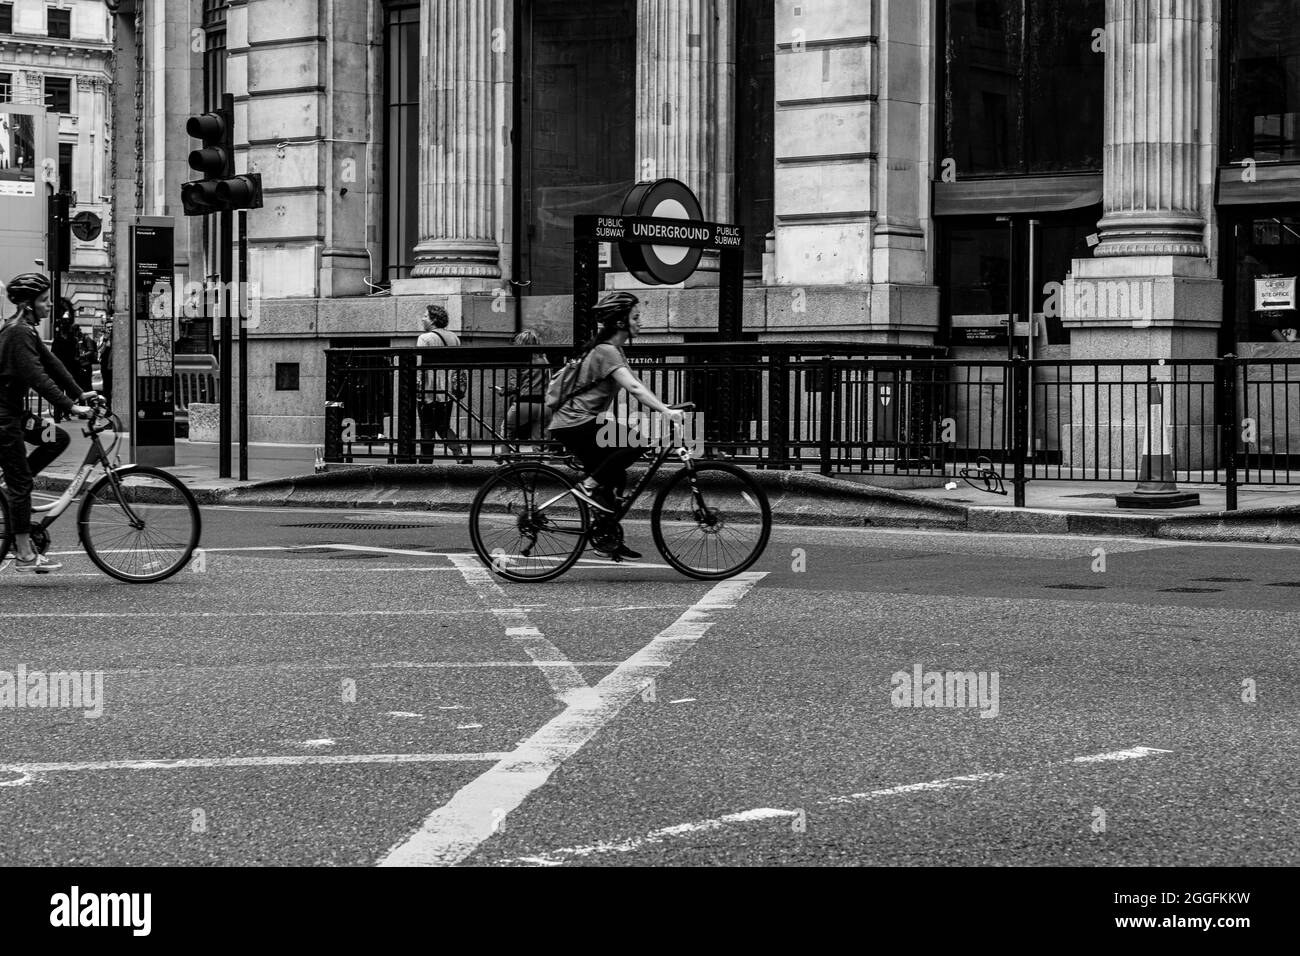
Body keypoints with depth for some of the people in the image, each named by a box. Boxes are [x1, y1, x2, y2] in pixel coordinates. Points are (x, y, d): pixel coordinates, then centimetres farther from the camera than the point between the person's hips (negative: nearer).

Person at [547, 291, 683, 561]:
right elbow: (634, 389, -29)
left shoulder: (613, 349, 16)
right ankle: (589, 486, -14)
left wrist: (664, 407, 11)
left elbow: (636, 386, 20)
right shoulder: (606, 352, -17)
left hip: (574, 425, 10)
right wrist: (666, 411, -37)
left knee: (614, 477, 14)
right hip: (575, 425, -10)